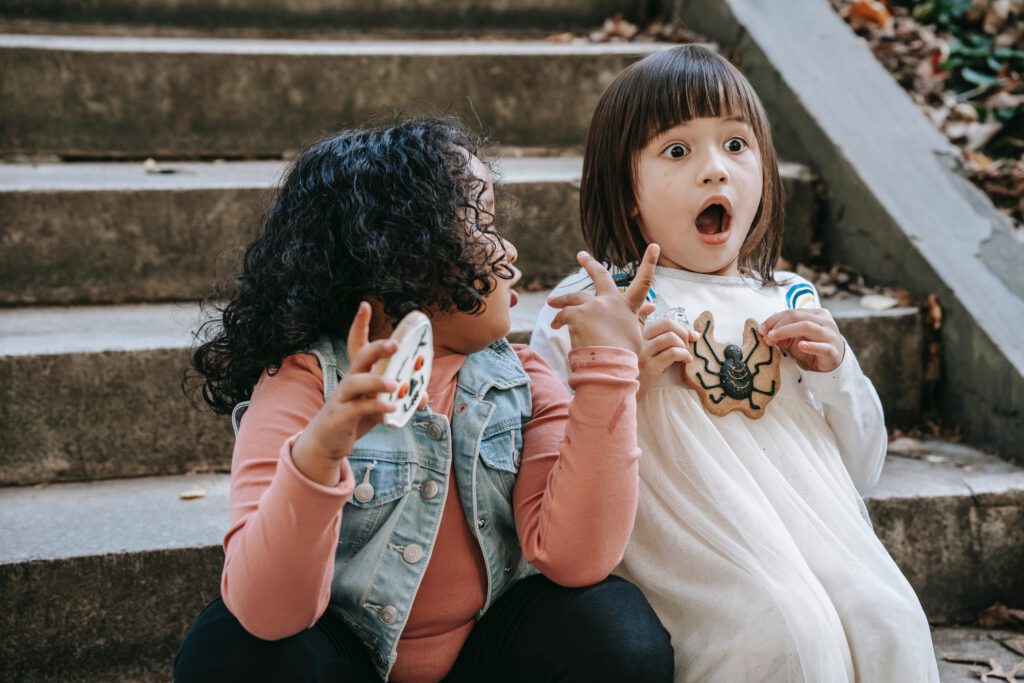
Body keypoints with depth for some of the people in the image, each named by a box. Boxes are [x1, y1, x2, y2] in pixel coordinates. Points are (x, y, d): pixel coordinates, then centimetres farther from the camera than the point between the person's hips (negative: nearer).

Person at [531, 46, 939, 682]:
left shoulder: (792, 301, 17)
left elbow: (861, 472, 19)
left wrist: (835, 372, 2)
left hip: (829, 540, 4)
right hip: (707, 563, -4)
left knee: (893, 626, -22)